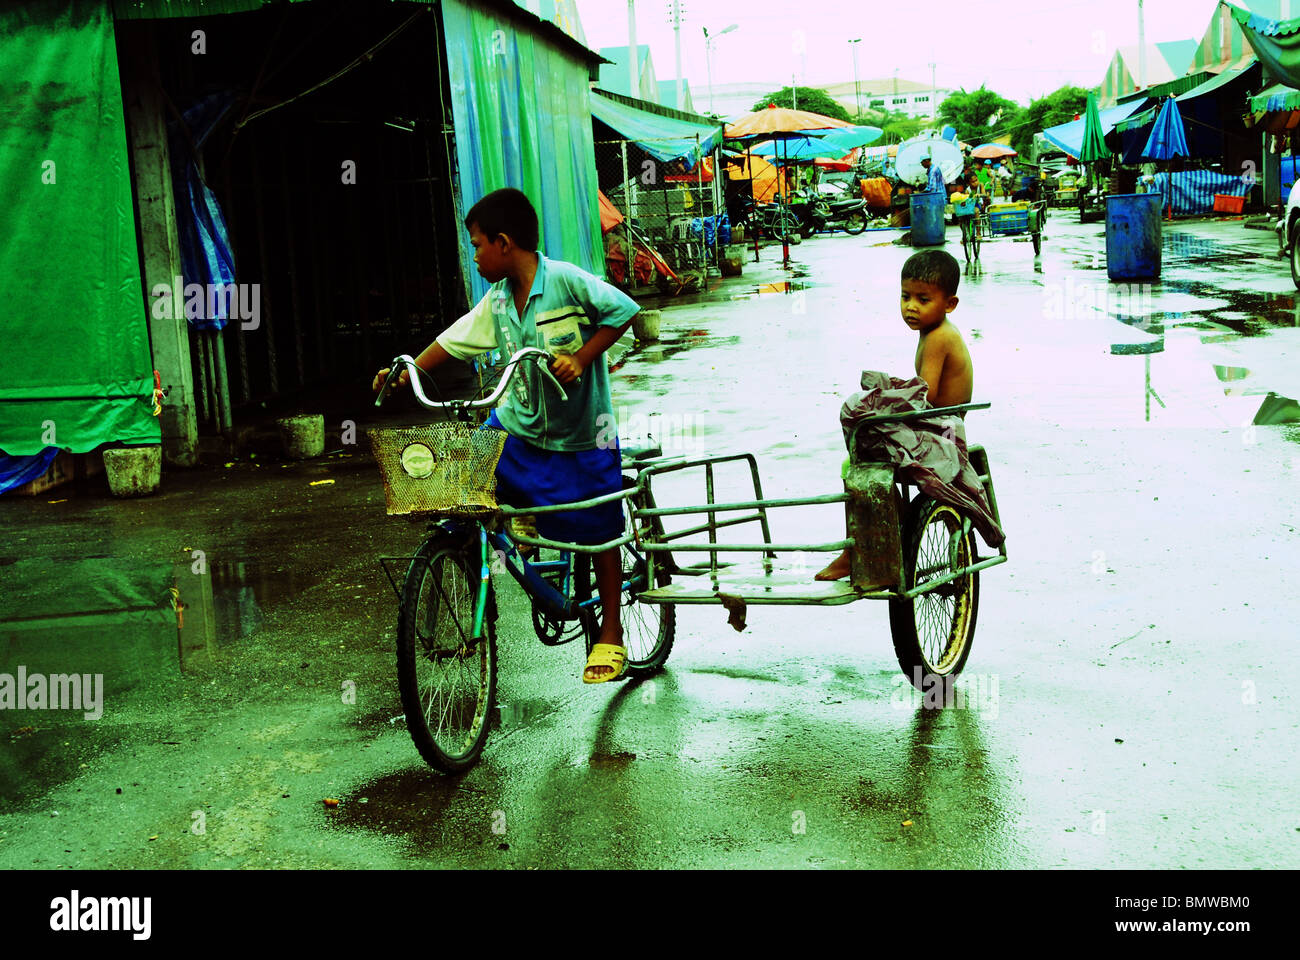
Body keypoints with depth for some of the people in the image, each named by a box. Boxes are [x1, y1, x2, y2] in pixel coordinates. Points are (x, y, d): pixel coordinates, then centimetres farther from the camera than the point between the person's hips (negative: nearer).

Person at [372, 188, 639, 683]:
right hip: (517, 424, 6)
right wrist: (405, 373, 7)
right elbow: (455, 339, 10)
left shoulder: (565, 280, -18)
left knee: (598, 536, 5)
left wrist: (581, 359, -25)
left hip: (580, 436, -5)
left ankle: (610, 634, 21)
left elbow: (623, 310, -19)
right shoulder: (497, 300, 1)